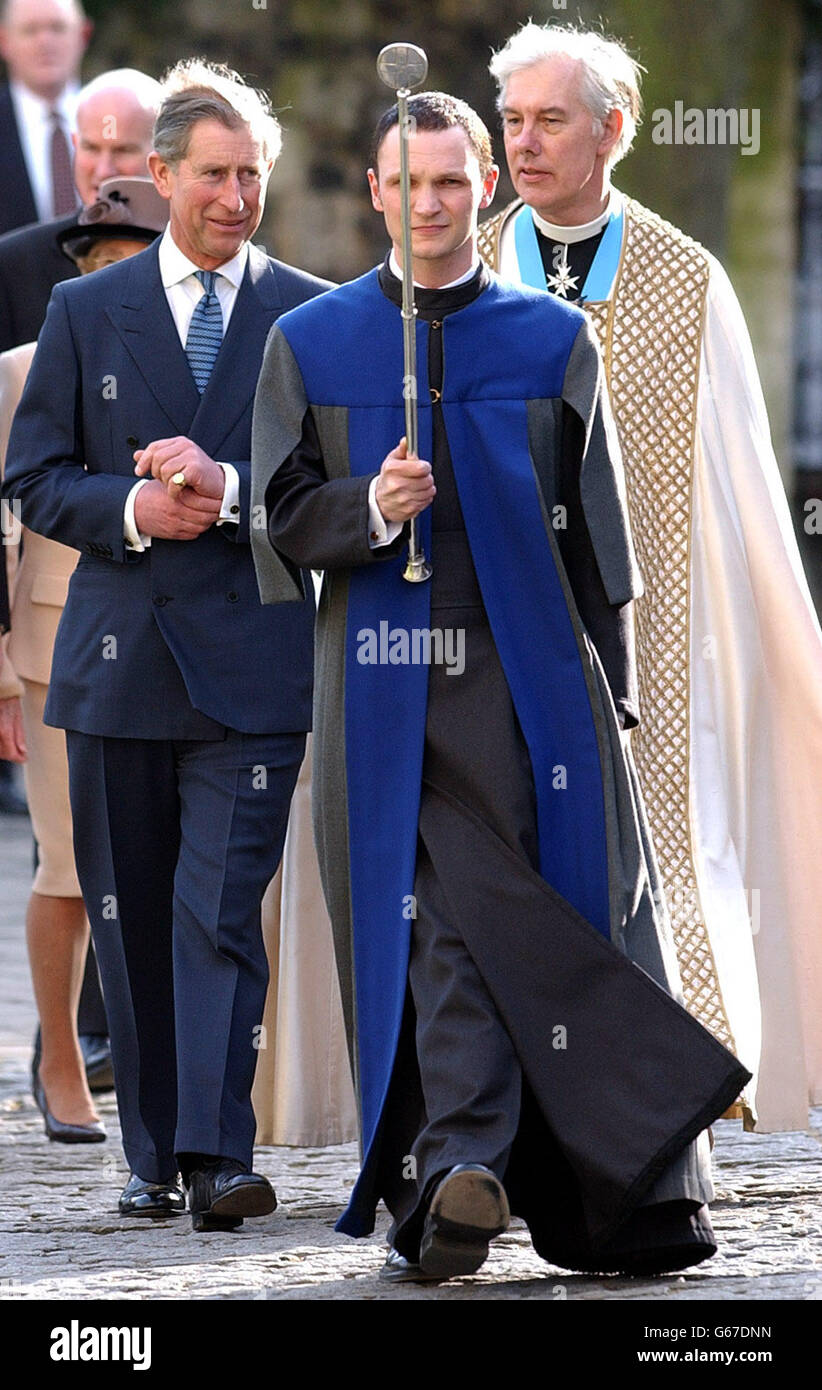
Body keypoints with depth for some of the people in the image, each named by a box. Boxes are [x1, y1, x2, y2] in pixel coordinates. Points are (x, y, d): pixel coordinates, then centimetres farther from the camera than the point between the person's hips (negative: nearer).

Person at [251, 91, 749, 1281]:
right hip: (383, 681, 0)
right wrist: (370, 508, -15)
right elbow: (281, 516, 6)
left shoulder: (554, 342, 9)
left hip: (521, 678, 0)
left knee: (476, 916, -8)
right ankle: (467, 1169, -10)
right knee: (437, 921, -6)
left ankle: (452, 1179, -12)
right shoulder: (311, 344, 9)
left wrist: (611, 699, 5)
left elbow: (597, 535, 9)